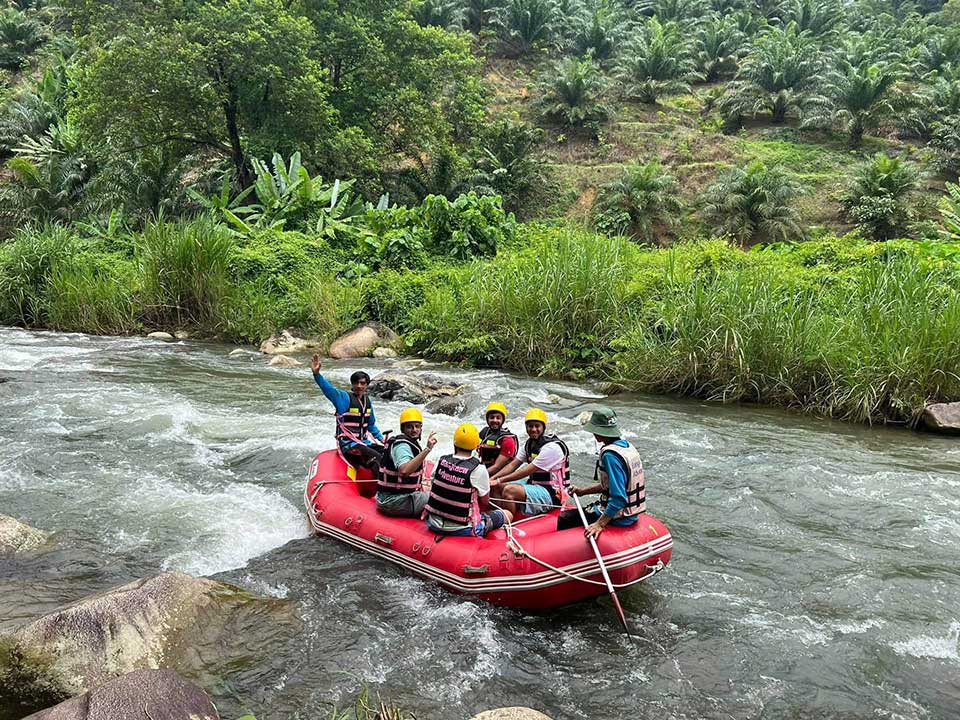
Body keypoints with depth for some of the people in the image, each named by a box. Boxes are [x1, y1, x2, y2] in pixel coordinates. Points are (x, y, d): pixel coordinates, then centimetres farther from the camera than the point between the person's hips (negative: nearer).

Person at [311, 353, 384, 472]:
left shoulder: (367, 402, 13)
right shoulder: (345, 398, -9)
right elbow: (328, 389, -27)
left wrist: (381, 439, 19)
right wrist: (317, 374, -43)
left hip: (364, 442, 8)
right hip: (348, 444, -8)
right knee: (376, 458, -27)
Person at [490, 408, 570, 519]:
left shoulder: (552, 447, -19)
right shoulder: (529, 443, 9)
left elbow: (526, 471, -21)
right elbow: (513, 465, 9)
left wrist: (499, 480, -19)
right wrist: (494, 478, -8)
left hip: (551, 493, -9)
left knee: (509, 490, -27)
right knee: (497, 487, 1)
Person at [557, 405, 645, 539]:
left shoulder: (610, 455, -25)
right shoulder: (626, 445, 5)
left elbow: (619, 499, -29)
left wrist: (599, 524, -27)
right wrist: (583, 491, 15)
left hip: (618, 517, -10)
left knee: (564, 519, 0)